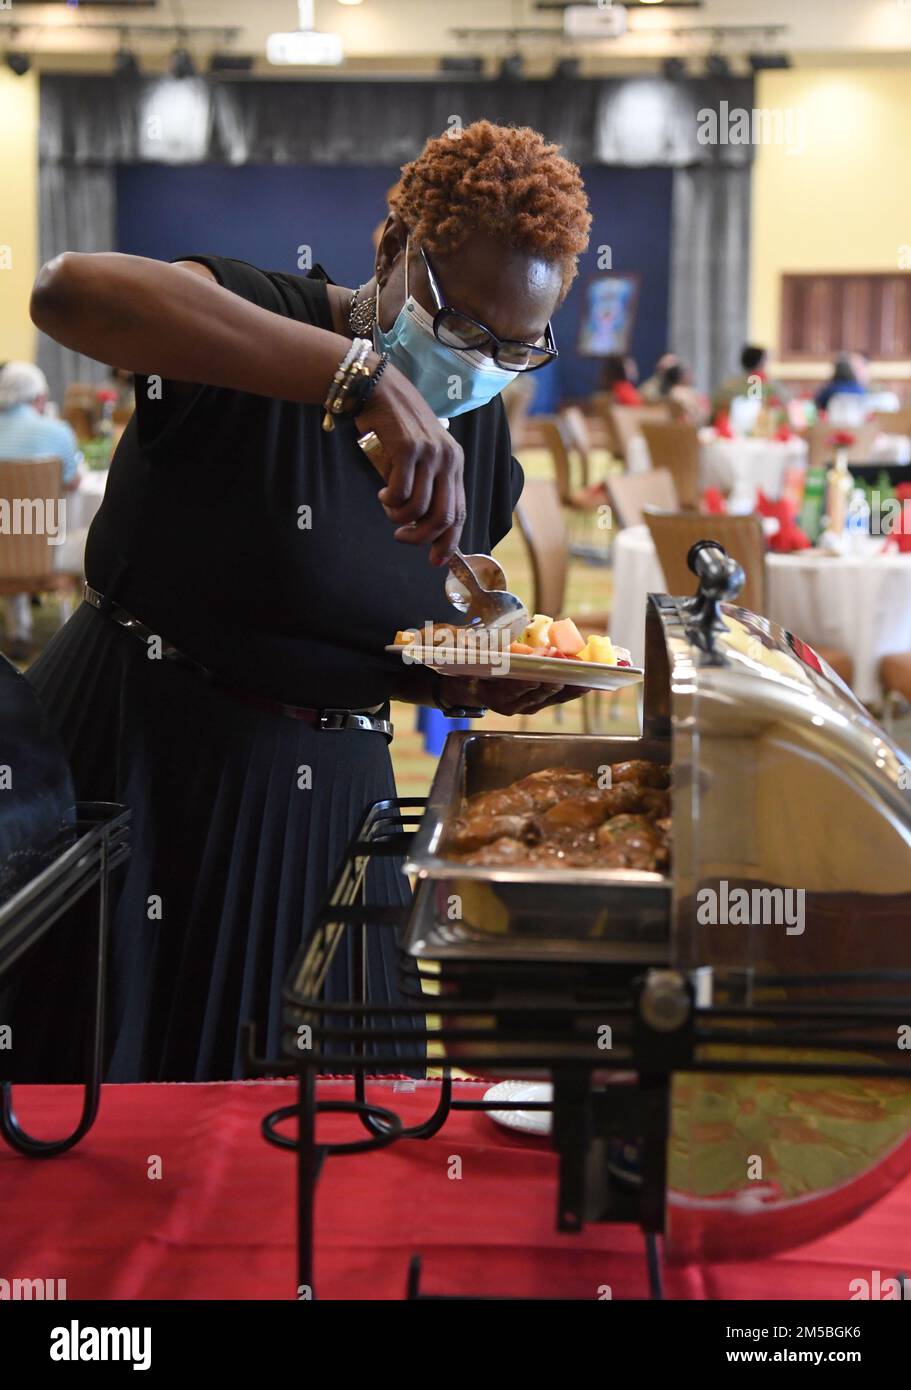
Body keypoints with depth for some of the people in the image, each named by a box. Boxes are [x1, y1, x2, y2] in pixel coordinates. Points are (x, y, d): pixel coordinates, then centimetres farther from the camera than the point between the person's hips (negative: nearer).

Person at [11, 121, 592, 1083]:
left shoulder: (481, 438, 6)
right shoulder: (262, 332, -15)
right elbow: (68, 291, -39)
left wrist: (482, 682, -6)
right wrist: (369, 379, -42)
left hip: (324, 804, 6)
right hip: (137, 770, -6)